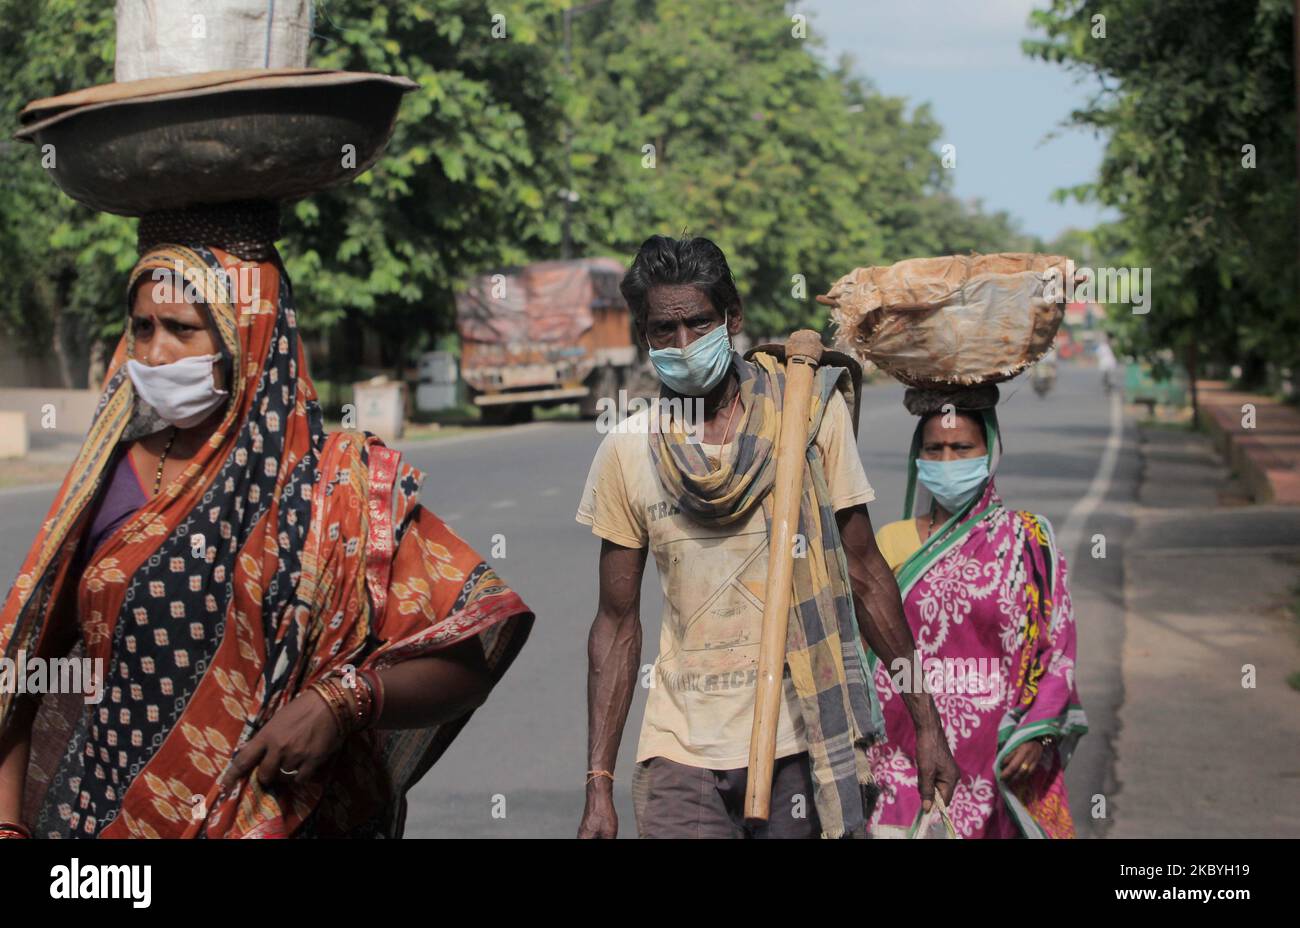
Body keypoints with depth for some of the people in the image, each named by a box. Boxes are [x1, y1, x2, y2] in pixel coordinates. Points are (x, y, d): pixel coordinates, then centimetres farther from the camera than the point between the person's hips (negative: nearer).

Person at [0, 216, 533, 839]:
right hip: (105, 815, 3)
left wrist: (343, 703, -24)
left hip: (284, 817, -2)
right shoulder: (107, 481, 2)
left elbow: (473, 652, -10)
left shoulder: (343, 484, -6)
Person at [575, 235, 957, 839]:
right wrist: (599, 786, 2)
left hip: (802, 743, 0)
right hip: (680, 754, 1)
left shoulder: (810, 411, -1)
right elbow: (617, 623, 6)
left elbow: (864, 575, 5)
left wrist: (925, 721, 5)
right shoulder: (626, 451, 2)